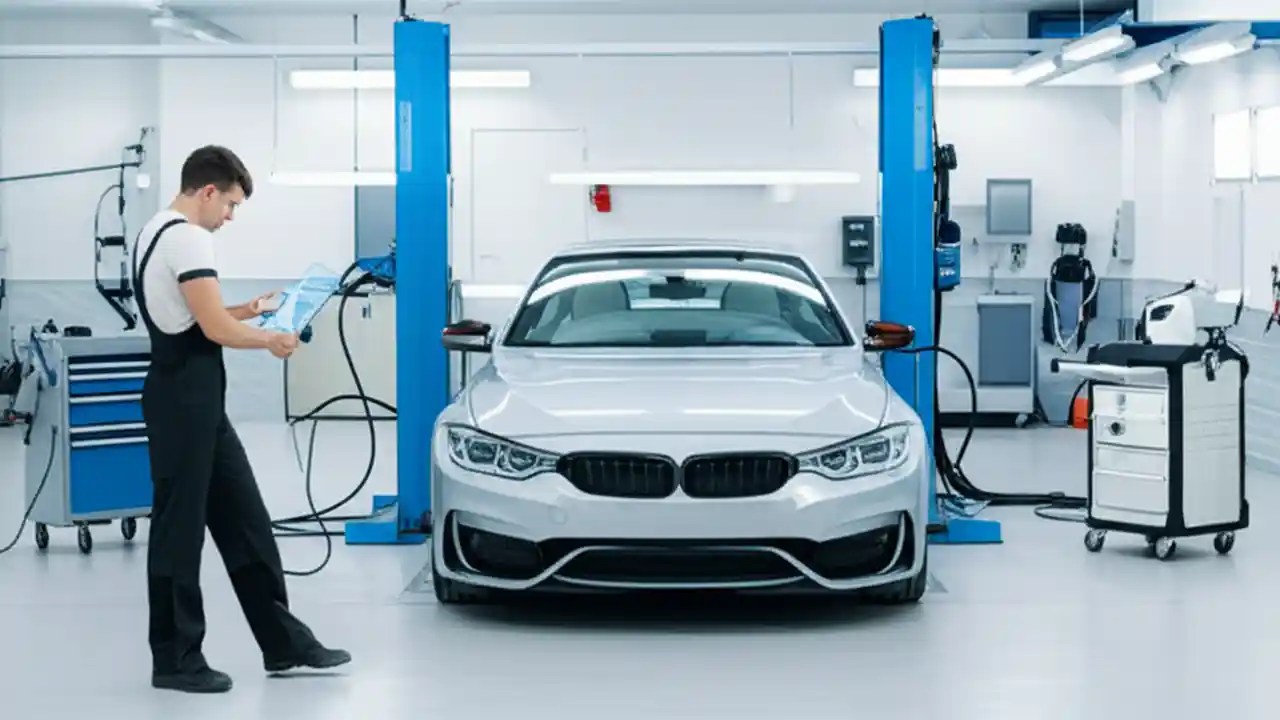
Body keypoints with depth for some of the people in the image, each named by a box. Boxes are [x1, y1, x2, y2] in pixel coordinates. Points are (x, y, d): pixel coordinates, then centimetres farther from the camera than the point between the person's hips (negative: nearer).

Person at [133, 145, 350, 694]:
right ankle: (175, 659, 7)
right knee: (180, 528, -2)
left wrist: (244, 312, 20)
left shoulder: (155, 232, 17)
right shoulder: (187, 238, -16)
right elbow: (215, 329, -19)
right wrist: (271, 339, -3)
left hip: (195, 399, 11)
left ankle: (284, 643, 16)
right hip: (185, 399, -11)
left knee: (244, 520, 11)